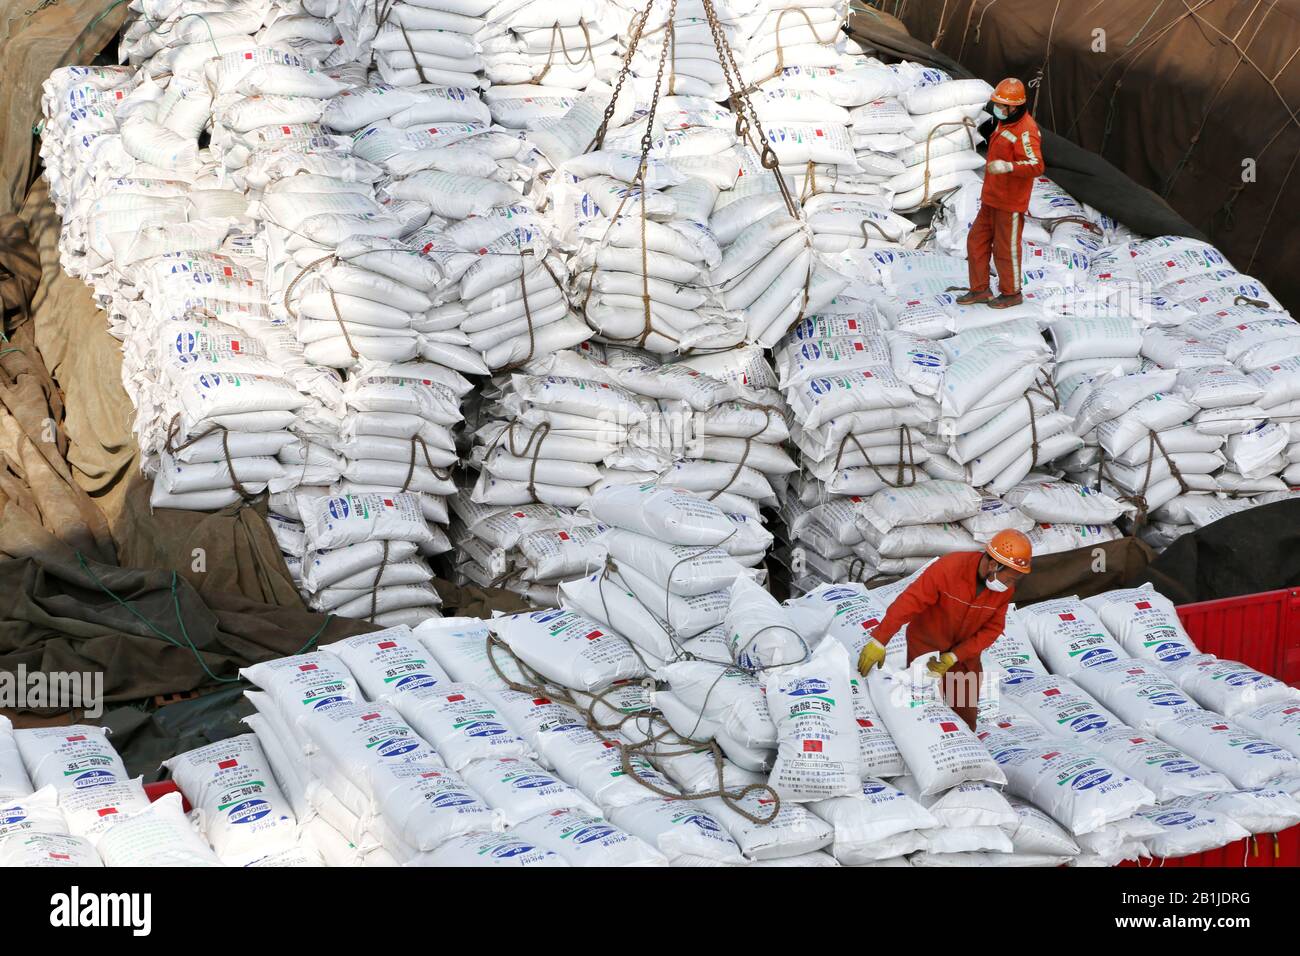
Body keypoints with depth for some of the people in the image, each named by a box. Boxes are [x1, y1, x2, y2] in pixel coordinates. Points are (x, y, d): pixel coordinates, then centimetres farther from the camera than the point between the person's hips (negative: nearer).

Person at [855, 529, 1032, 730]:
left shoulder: (1005, 590, -15)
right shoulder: (948, 568, -30)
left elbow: (992, 629, -10)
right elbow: (909, 602, -29)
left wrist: (953, 657, -20)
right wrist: (878, 641, -29)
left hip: (965, 652, 4)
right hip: (925, 645, -4)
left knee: (966, 716, 12)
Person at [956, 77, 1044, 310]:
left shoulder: (1025, 131, -22)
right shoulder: (1006, 122, 9)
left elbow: (1036, 166, -32)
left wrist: (1007, 166, -49)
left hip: (1010, 203, -9)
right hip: (992, 199, 9)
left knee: (1006, 249, 4)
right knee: (977, 242, 12)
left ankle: (1011, 293, 21)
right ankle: (980, 290, 23)